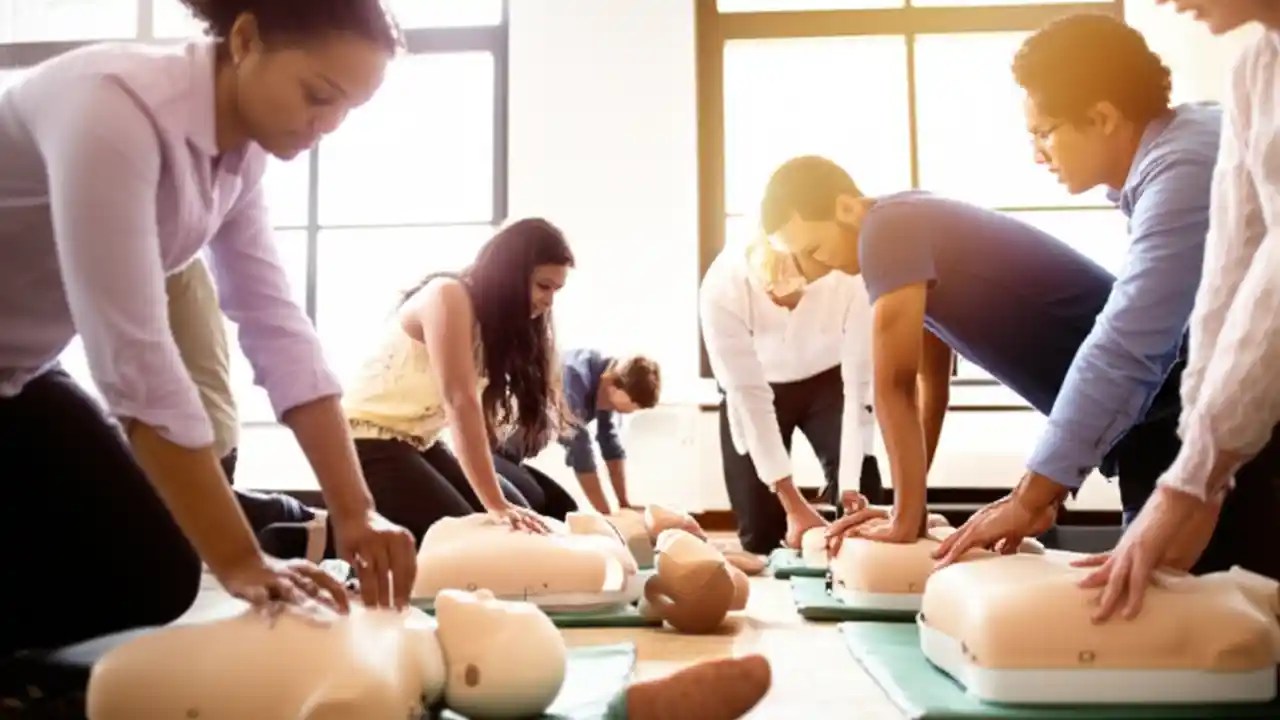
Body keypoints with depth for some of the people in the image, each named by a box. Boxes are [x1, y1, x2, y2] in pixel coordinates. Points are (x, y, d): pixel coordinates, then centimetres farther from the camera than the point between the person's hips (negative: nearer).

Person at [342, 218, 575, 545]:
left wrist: (504, 502, -10)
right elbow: (460, 402, -26)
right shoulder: (448, 296, -17)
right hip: (369, 440, -9)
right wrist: (496, 504, -31)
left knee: (519, 515, 1)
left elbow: (480, 409, 1)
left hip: (421, 442, 9)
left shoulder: (497, 318, 10)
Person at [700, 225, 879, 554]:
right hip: (754, 386, 0)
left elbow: (860, 387, -30)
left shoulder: (849, 280, -36)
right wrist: (793, 504, -30)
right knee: (759, 535, -5)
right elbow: (748, 397, -31)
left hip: (827, 379, 1)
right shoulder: (722, 288, -35)